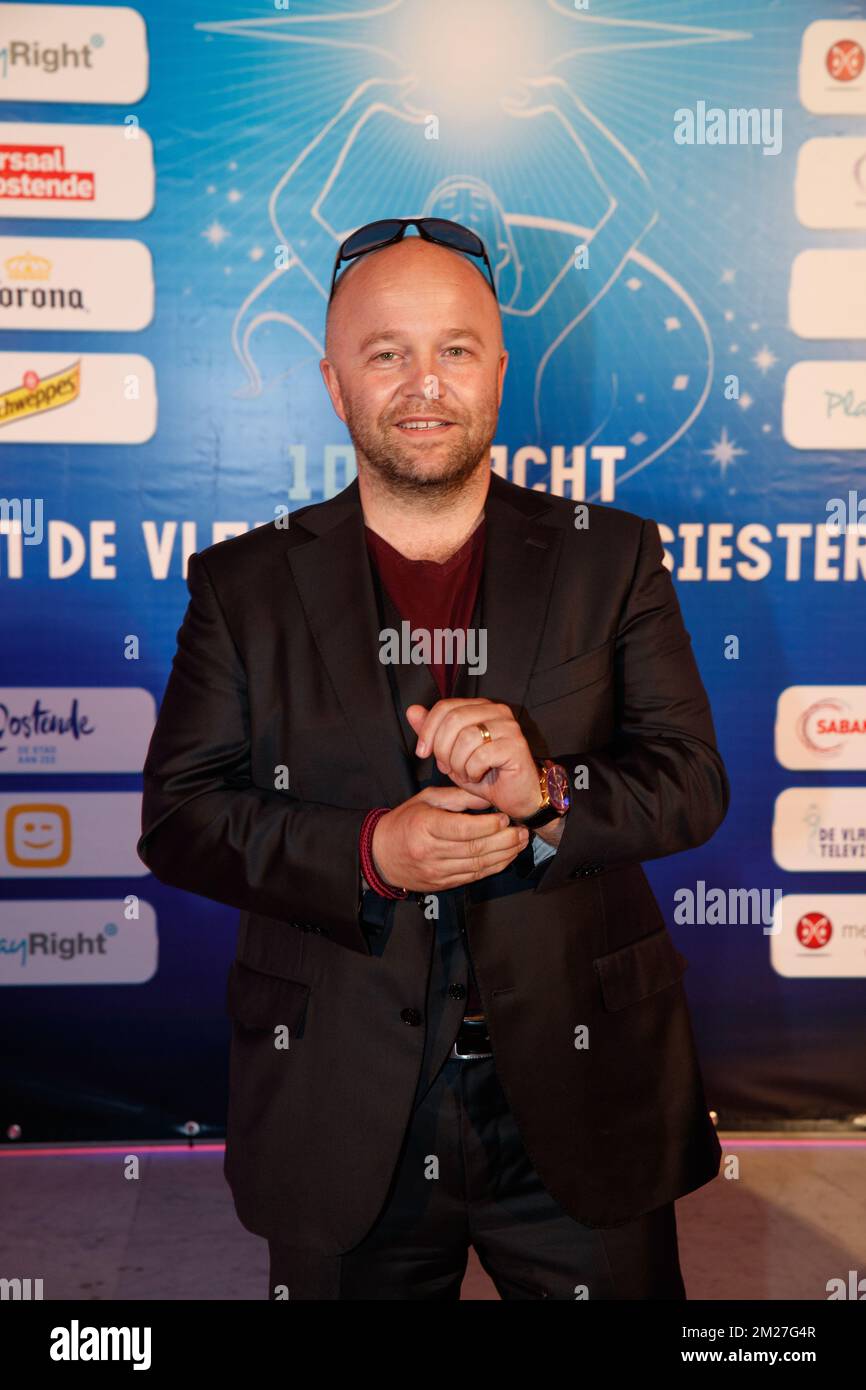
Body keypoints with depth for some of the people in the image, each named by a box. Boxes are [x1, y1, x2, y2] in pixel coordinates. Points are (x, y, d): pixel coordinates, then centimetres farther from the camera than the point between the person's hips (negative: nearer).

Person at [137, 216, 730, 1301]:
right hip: (341, 1119, 0)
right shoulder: (246, 582, 1)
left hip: (580, 1106, 1)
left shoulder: (611, 558, 2)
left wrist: (548, 794, -22)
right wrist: (367, 853, -19)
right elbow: (177, 814, -3)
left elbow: (692, 782, -1)